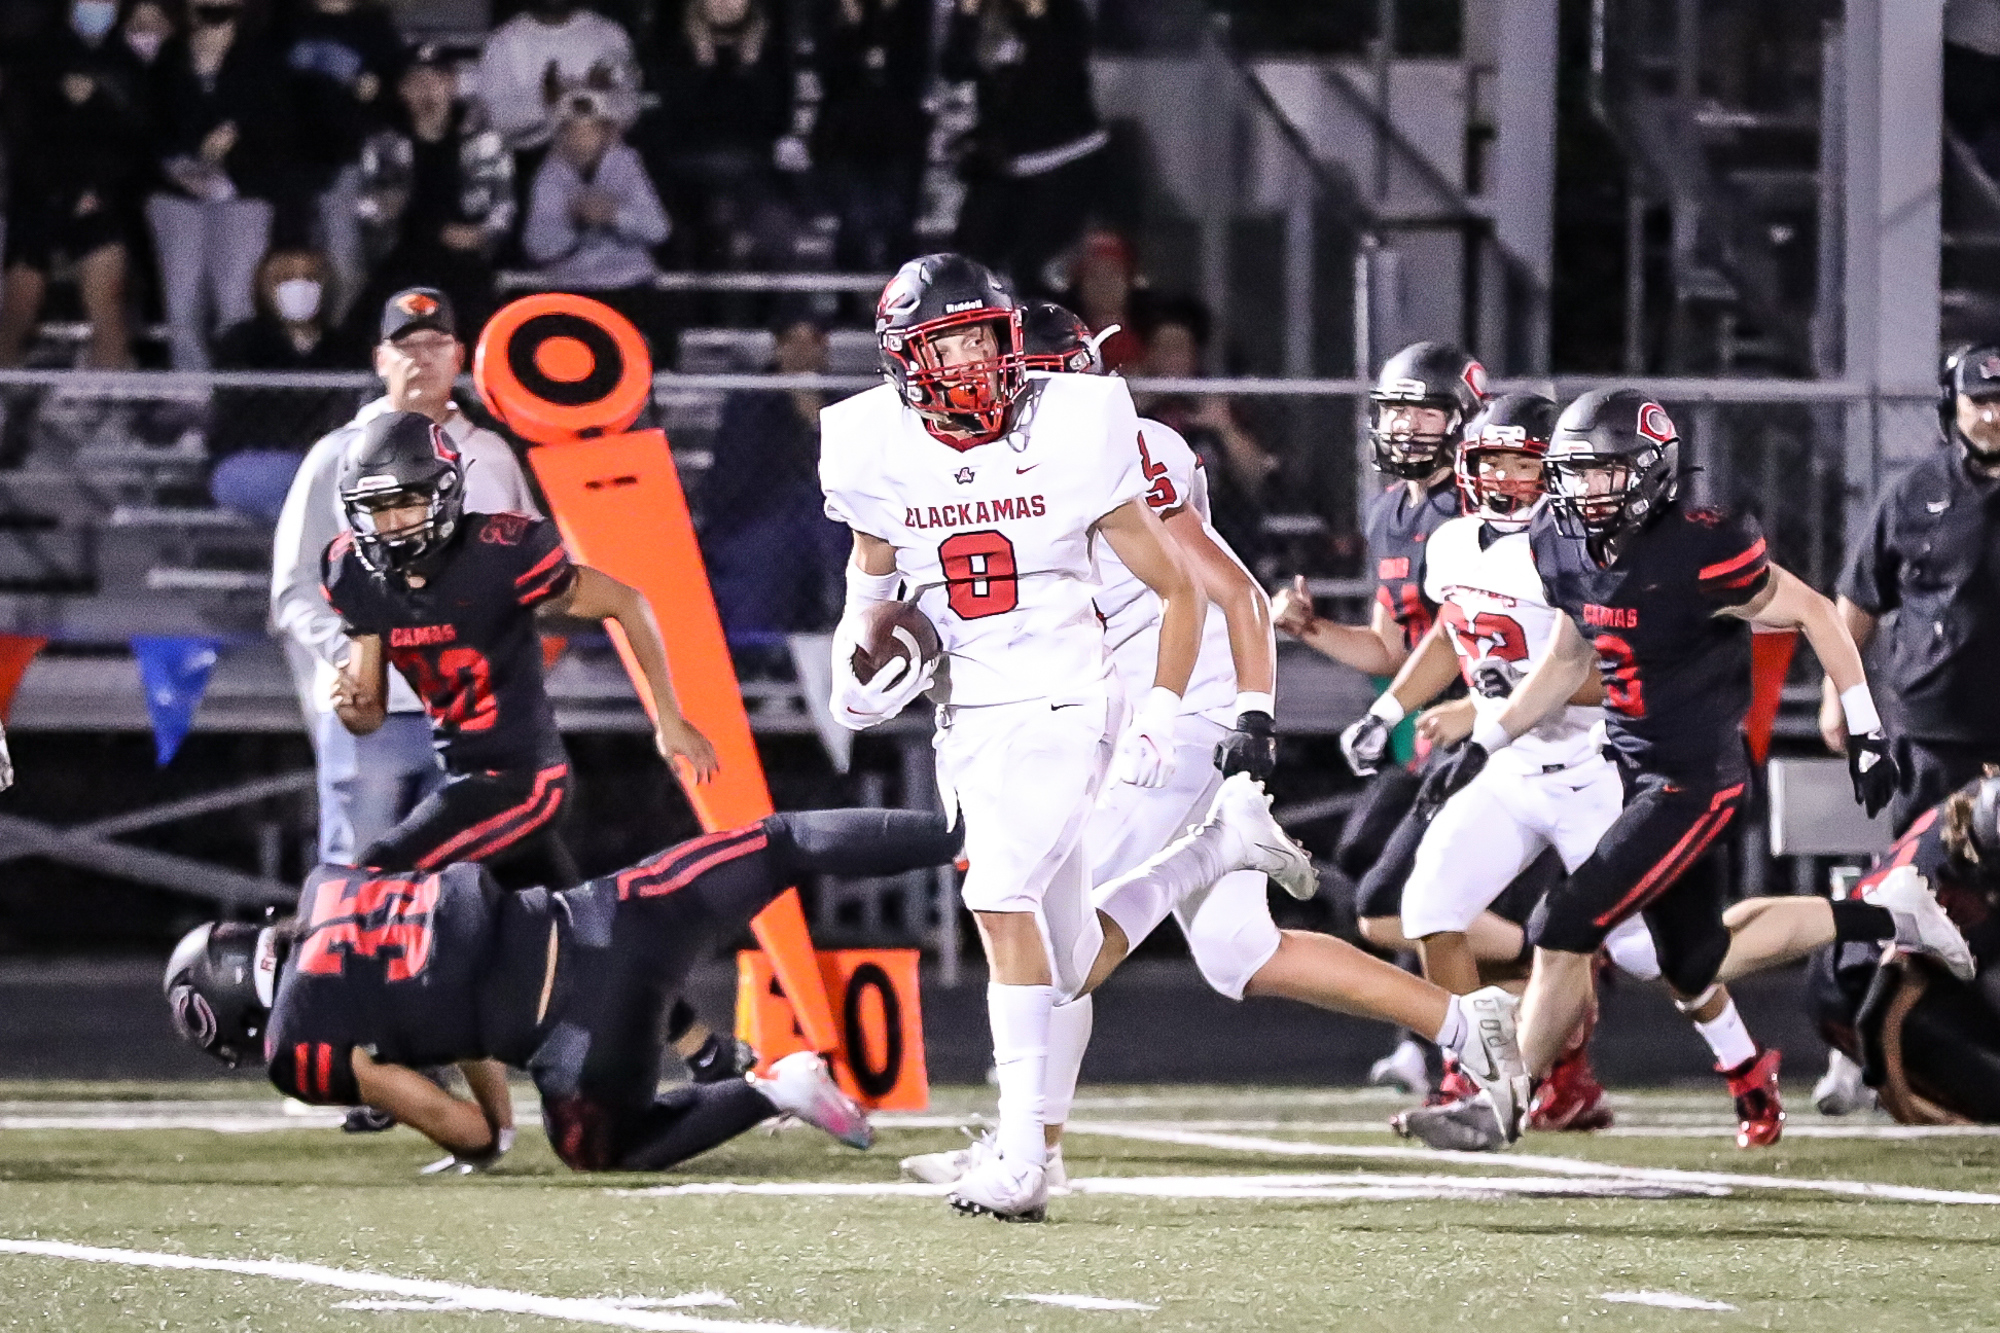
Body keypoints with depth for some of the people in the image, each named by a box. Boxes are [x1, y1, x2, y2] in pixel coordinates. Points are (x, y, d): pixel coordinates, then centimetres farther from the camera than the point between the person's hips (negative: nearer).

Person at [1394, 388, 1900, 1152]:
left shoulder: (1696, 555, -23)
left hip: (1696, 779, -8)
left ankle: (1501, 1107, -7)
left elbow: (1814, 615, -11)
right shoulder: (1565, 551, 0)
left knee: (1566, 931, -14)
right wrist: (1481, 745, 15)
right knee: (1685, 968, 20)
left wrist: (1866, 732, -8)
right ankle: (1755, 1088, 44)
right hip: (1636, 769, 8)